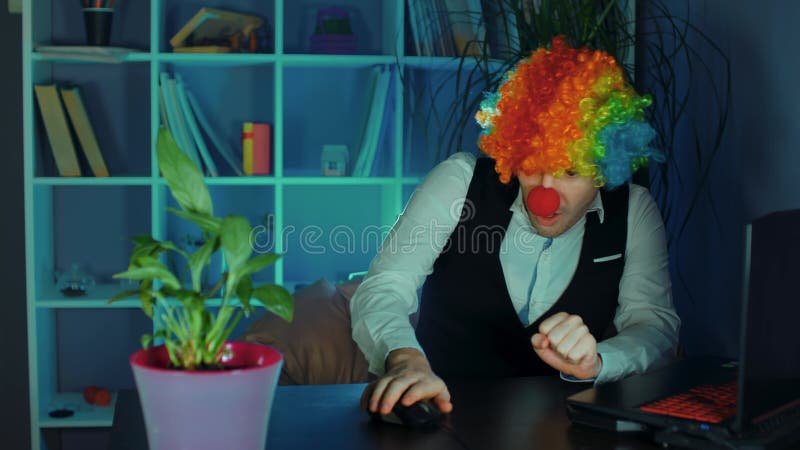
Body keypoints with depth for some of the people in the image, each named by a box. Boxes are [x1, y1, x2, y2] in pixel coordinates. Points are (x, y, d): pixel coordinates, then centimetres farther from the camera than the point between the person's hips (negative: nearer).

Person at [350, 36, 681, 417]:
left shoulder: (633, 212, -1)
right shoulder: (461, 181, -7)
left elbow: (656, 323, -7)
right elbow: (383, 287, -14)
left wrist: (593, 363, -30)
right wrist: (405, 359, -37)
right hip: (445, 411, 0)